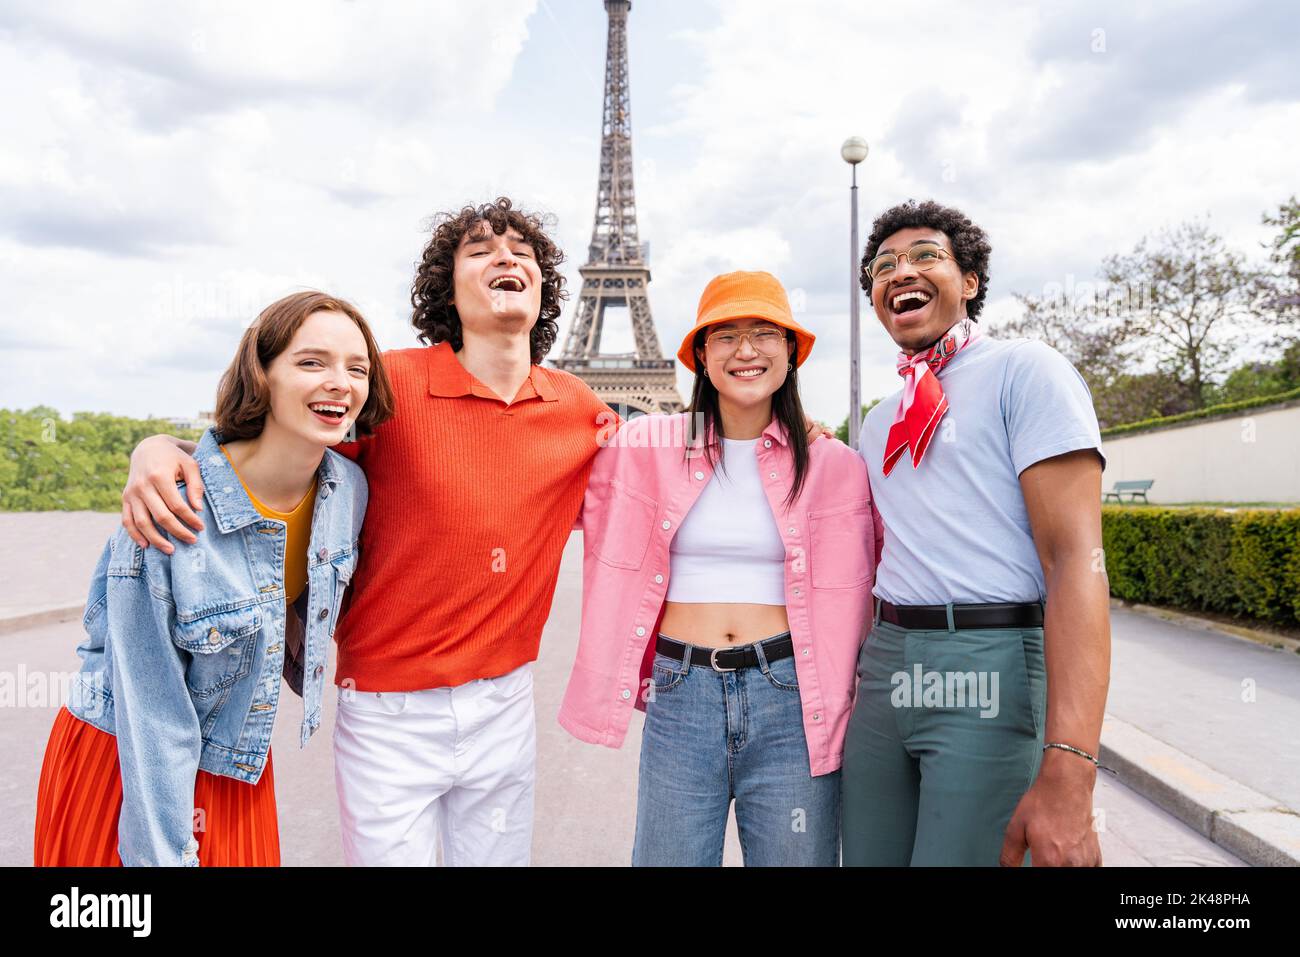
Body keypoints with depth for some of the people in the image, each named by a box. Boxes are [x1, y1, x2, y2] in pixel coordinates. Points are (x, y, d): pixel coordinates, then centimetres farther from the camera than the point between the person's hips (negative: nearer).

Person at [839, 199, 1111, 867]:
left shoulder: (1024, 370, -4)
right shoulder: (880, 423, 18)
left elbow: (1075, 555, -15)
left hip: (993, 669, -6)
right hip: (885, 668, 7)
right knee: (869, 857, 11)